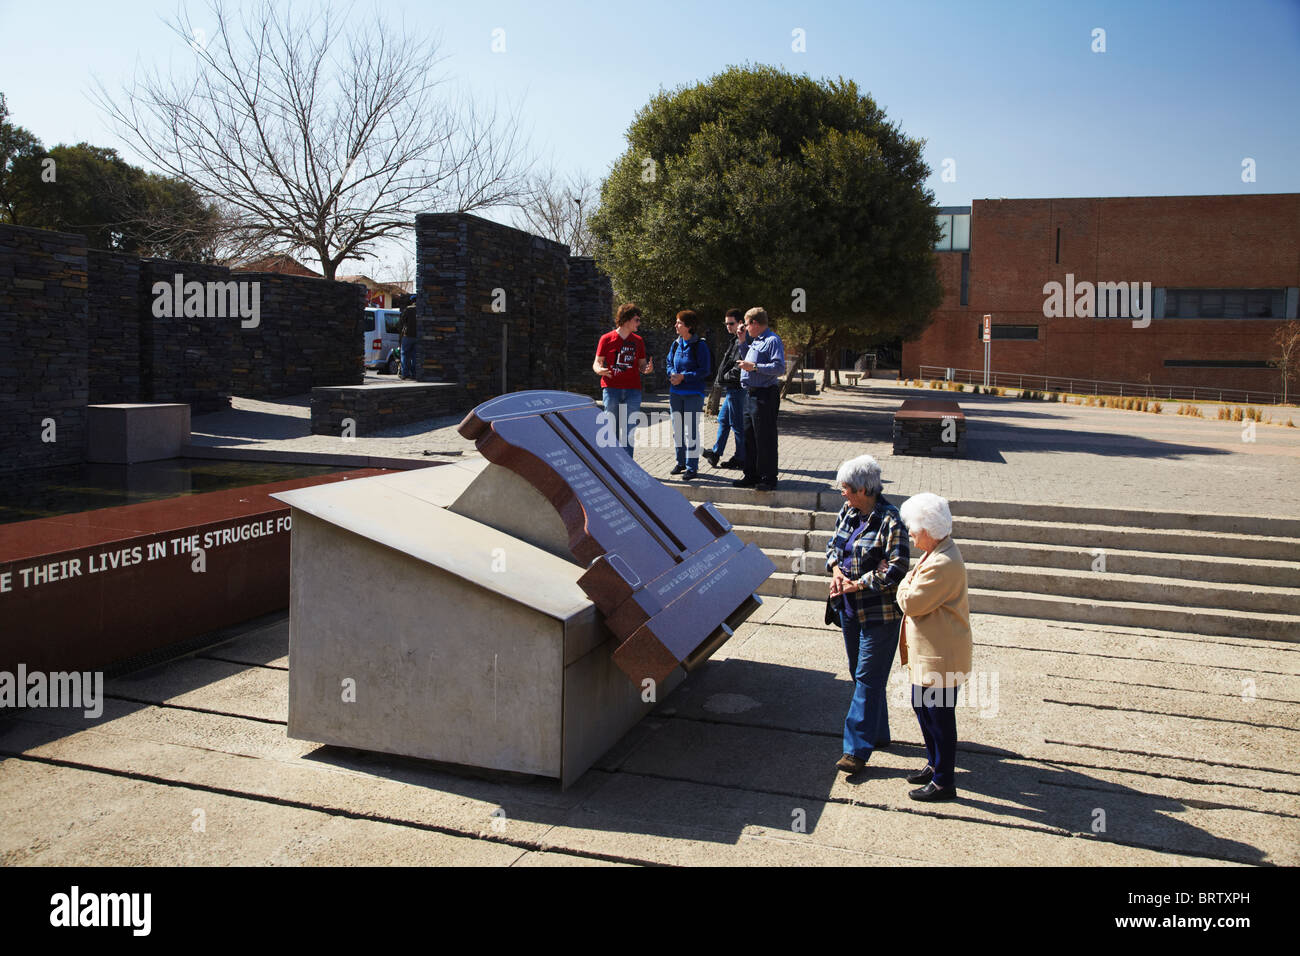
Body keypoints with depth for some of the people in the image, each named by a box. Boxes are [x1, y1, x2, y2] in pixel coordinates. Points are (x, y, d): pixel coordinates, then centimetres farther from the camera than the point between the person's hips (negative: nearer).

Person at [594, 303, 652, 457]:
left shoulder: (638, 341, 13)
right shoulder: (606, 339, 3)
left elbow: (641, 365, 16)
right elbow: (597, 363, 5)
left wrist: (647, 368, -7)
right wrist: (599, 370, -18)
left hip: (633, 391, 2)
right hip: (611, 389, -2)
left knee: (629, 431, -1)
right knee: (611, 430, 0)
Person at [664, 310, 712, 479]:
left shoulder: (700, 345, -9)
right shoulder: (676, 344, 9)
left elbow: (705, 370, -12)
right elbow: (669, 364, 16)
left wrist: (683, 376, -17)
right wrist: (672, 374, -7)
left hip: (693, 393, -6)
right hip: (675, 393, 6)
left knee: (691, 431, -5)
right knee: (677, 429, 13)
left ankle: (692, 466, 3)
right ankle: (681, 462, 26)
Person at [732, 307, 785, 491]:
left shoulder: (773, 341, -11)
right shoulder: (755, 341, 19)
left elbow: (780, 368, -21)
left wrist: (754, 366, -21)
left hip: (765, 396, -10)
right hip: (751, 395, 10)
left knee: (765, 440, -5)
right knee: (749, 437, 14)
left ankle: (768, 479, 1)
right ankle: (751, 475, 24)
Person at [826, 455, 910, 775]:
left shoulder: (890, 521, -18)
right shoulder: (847, 512, 5)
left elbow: (896, 569, -20)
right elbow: (833, 544, 17)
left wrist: (857, 584, -18)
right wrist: (836, 568, -4)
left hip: (879, 613, -8)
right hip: (850, 608, 8)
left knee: (868, 677, -5)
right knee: (860, 673, 18)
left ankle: (857, 748, -1)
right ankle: (878, 733, 34)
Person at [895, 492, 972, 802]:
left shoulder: (943, 564, -27)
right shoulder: (939, 552, 7)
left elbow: (911, 603, -23)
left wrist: (906, 581, -7)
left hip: (941, 656, -11)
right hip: (927, 651, 11)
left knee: (940, 716, 2)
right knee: (921, 706, 22)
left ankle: (943, 782, 15)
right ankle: (935, 764, 38)